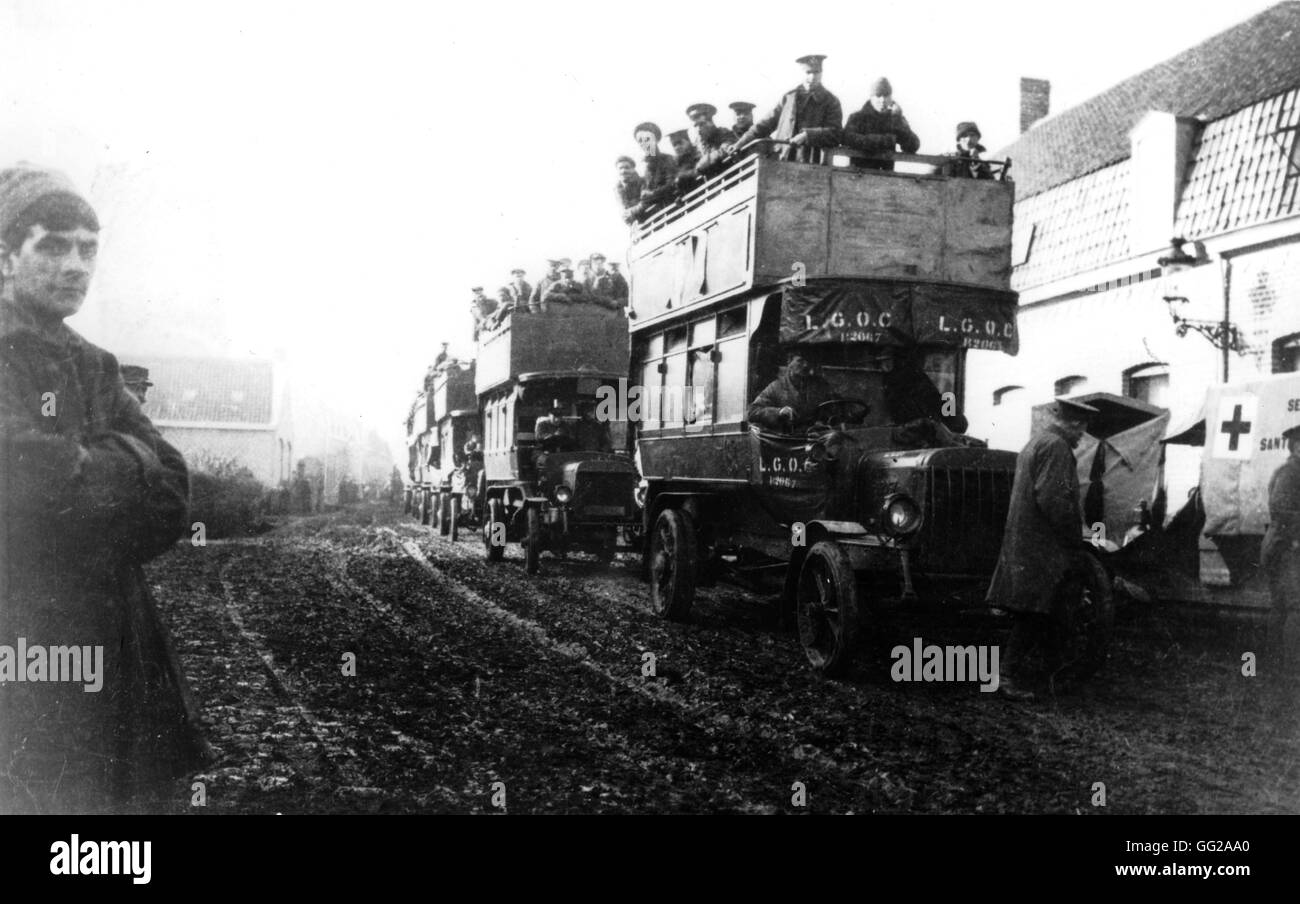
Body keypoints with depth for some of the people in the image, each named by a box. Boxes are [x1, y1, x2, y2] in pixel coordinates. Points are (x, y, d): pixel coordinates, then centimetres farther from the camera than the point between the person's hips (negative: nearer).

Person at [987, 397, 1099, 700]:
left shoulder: (1035, 442, 17)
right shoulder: (1056, 447, -15)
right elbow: (1052, 499, -24)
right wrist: (1073, 536, -14)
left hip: (1024, 538, 10)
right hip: (1043, 545, -10)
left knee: (1049, 606, 18)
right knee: (1035, 609, -8)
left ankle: (1055, 664, 29)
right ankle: (1010, 673, -6)